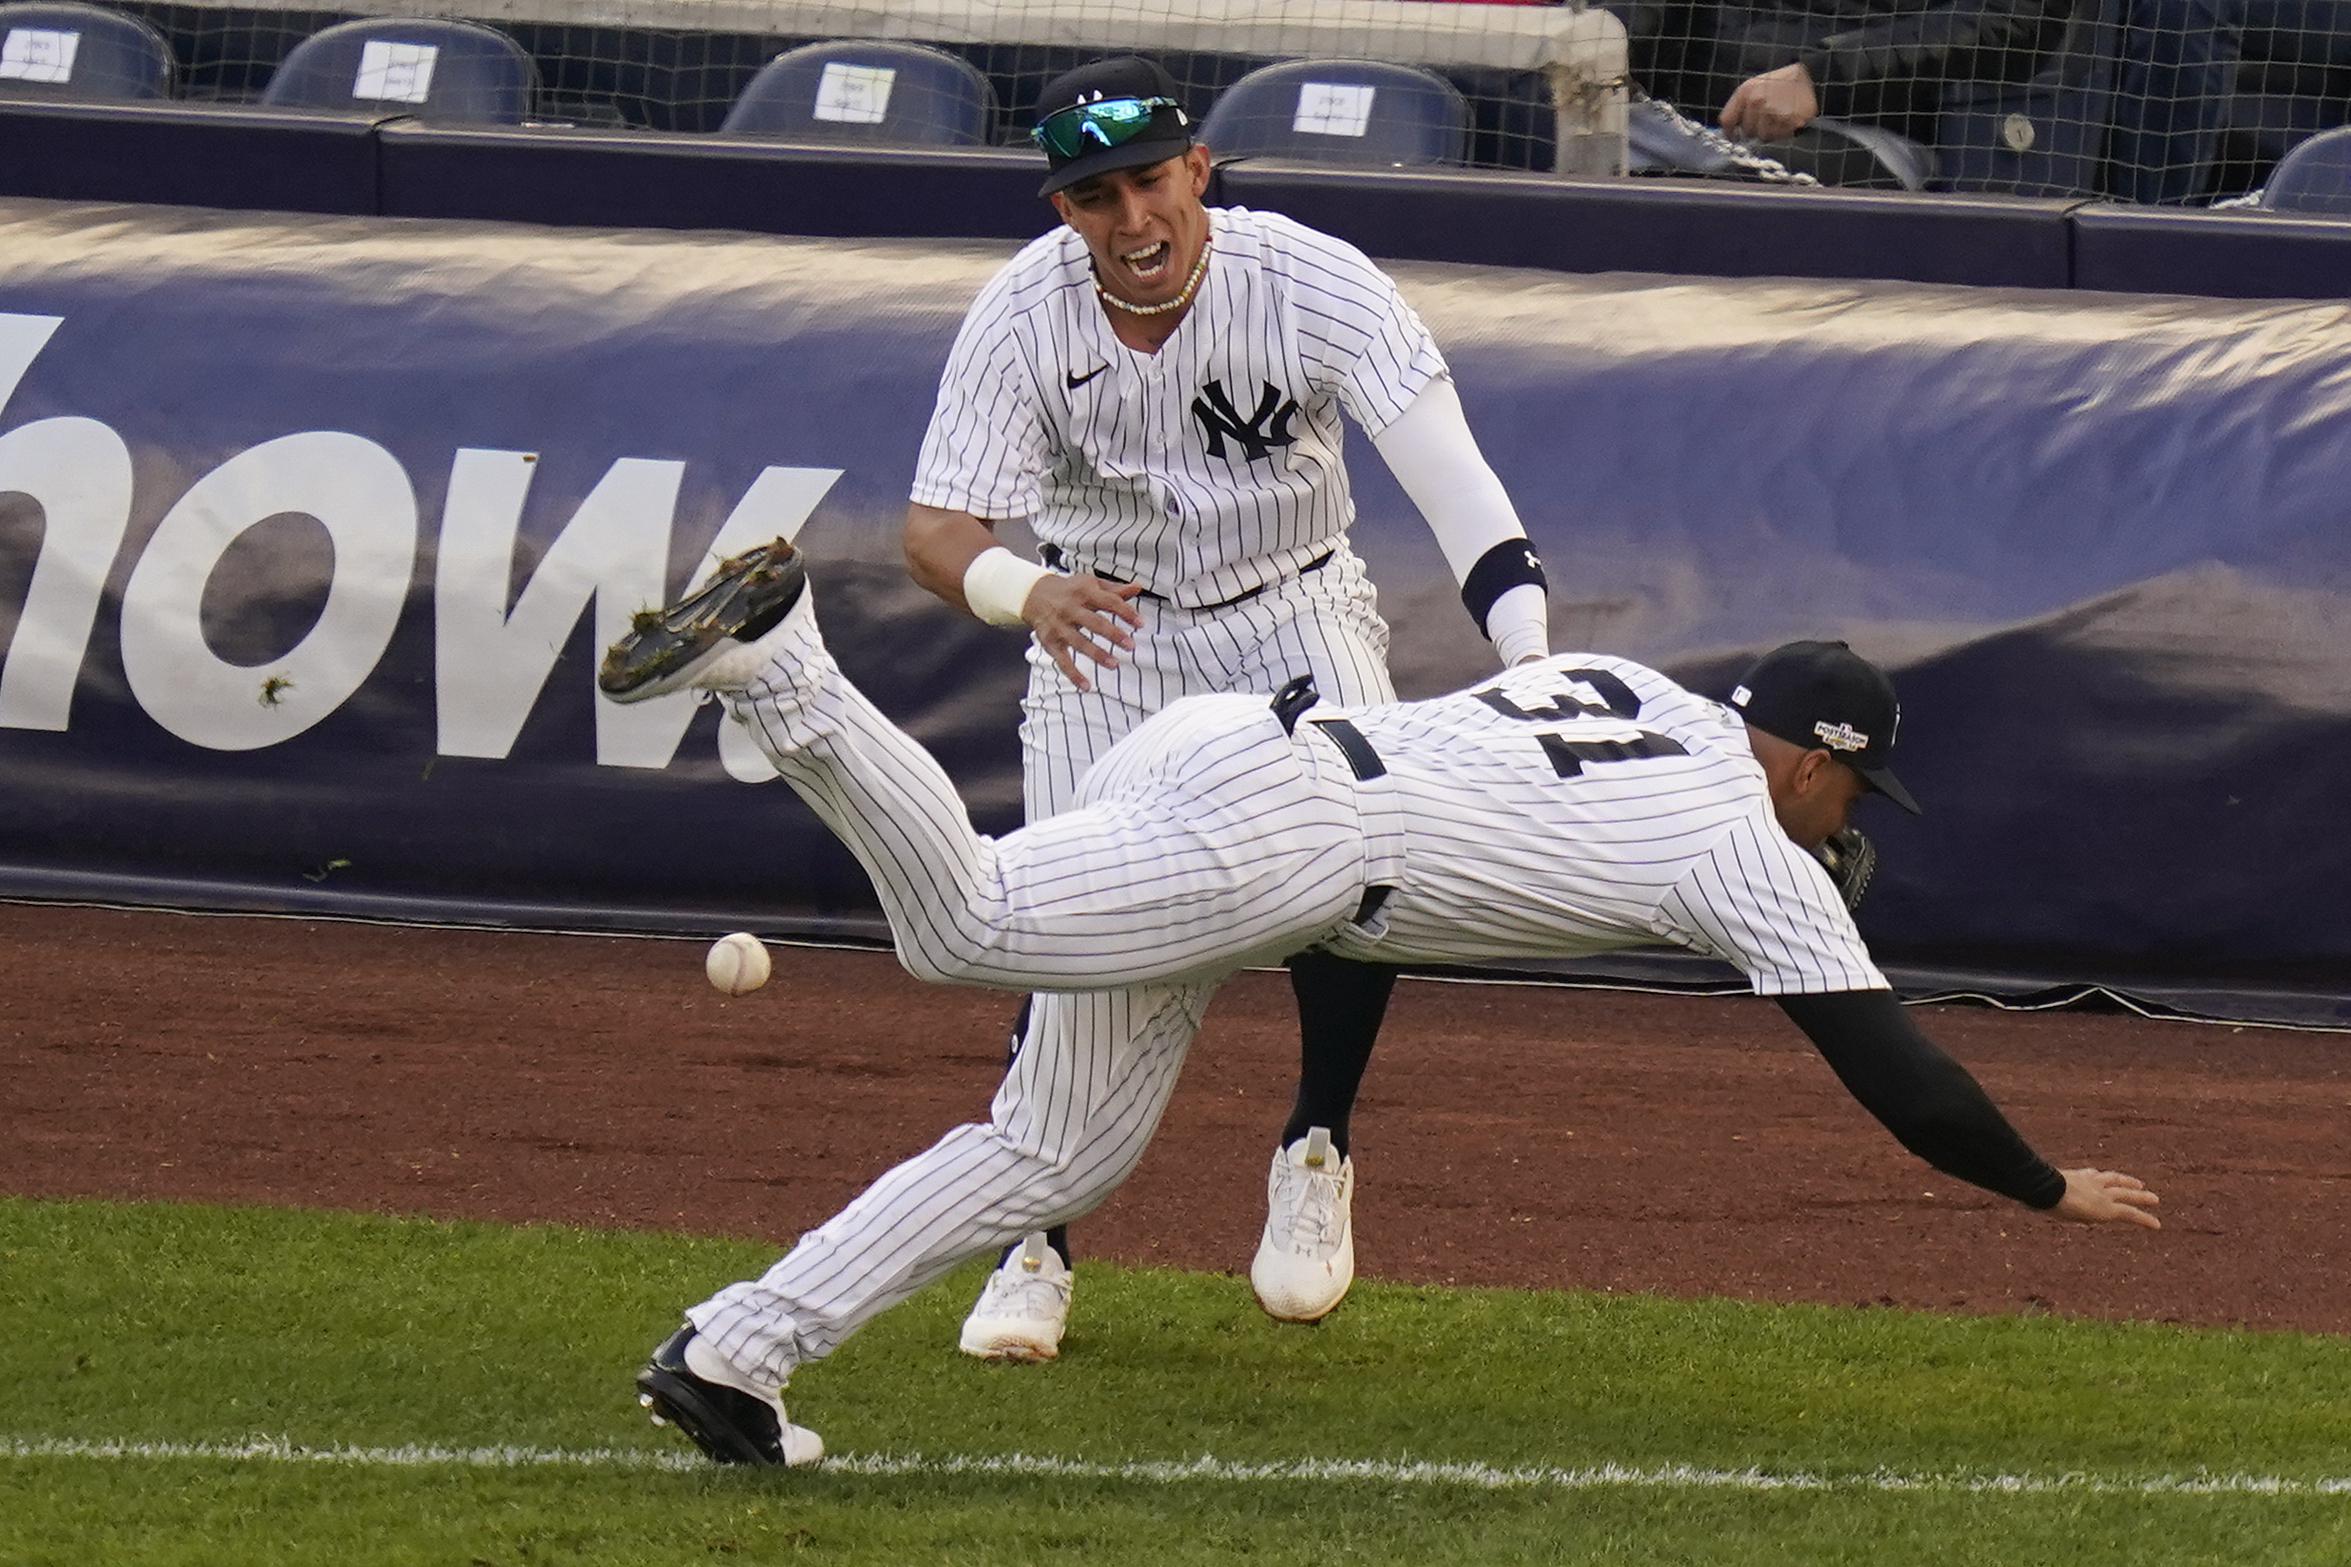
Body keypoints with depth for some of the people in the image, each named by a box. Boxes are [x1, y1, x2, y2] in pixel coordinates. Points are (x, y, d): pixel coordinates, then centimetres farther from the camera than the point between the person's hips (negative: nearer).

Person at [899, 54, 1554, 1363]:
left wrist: (1528, 657, -49)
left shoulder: (1312, 283, -24)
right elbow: (938, 532, -24)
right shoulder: (1025, 314, -20)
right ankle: (1034, 1246, 9)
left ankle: (1318, 1153, -2)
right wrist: (1029, 591, -49)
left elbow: (1445, 468, -34)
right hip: (1107, 625, 1)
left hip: (1297, 614, -1)